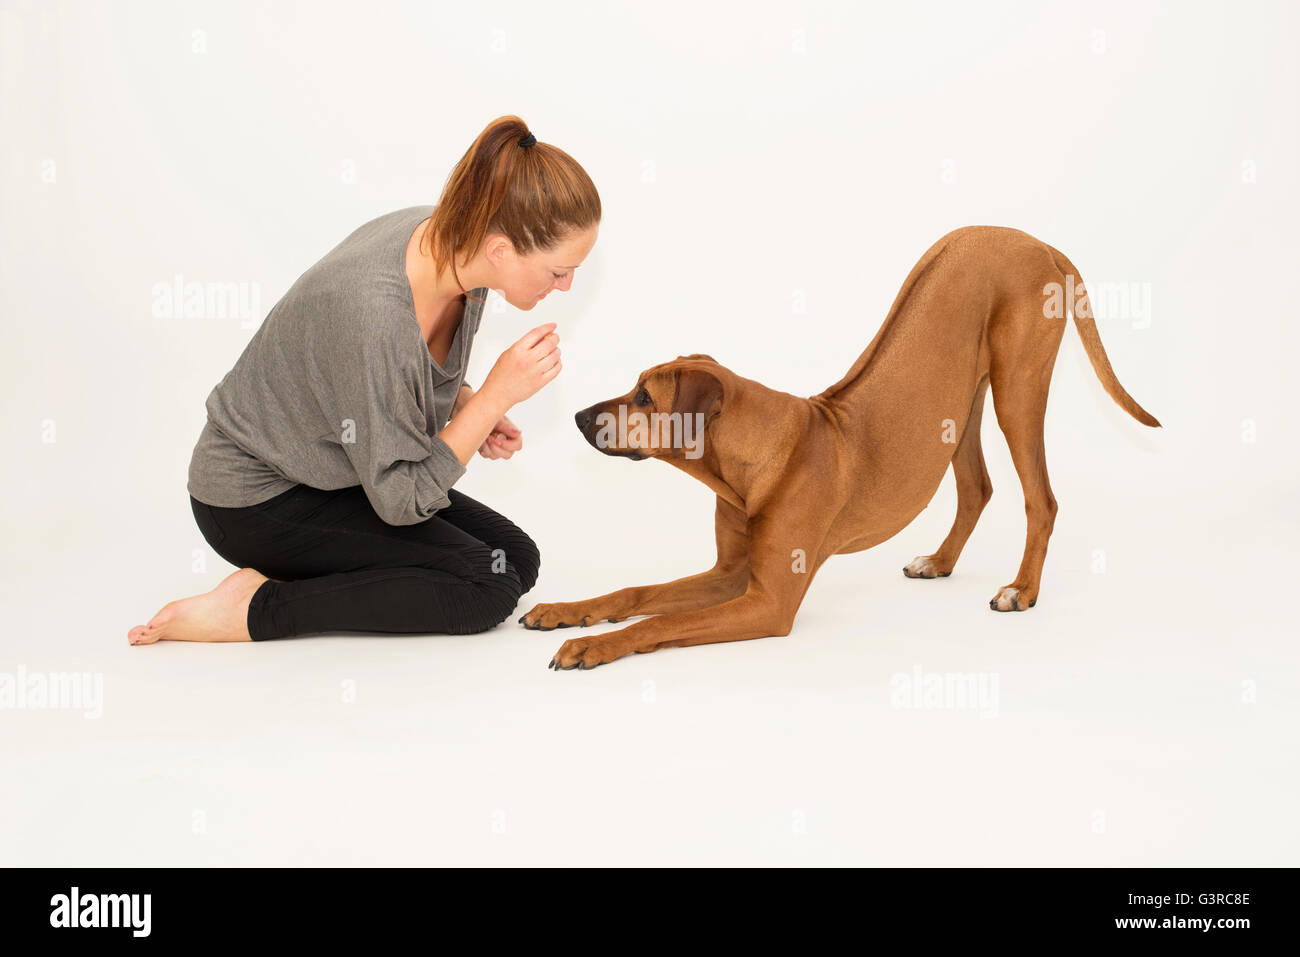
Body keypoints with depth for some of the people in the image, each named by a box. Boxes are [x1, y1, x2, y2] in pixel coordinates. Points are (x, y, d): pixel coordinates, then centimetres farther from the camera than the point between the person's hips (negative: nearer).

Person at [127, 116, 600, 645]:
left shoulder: (452, 238, -11)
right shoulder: (374, 313, -37)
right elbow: (401, 502, -25)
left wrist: (467, 406, -8)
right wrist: (494, 396, -28)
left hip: (341, 468, 9)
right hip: (260, 500, -9)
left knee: (519, 560, 6)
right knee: (488, 587, -16)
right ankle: (256, 608, -10)